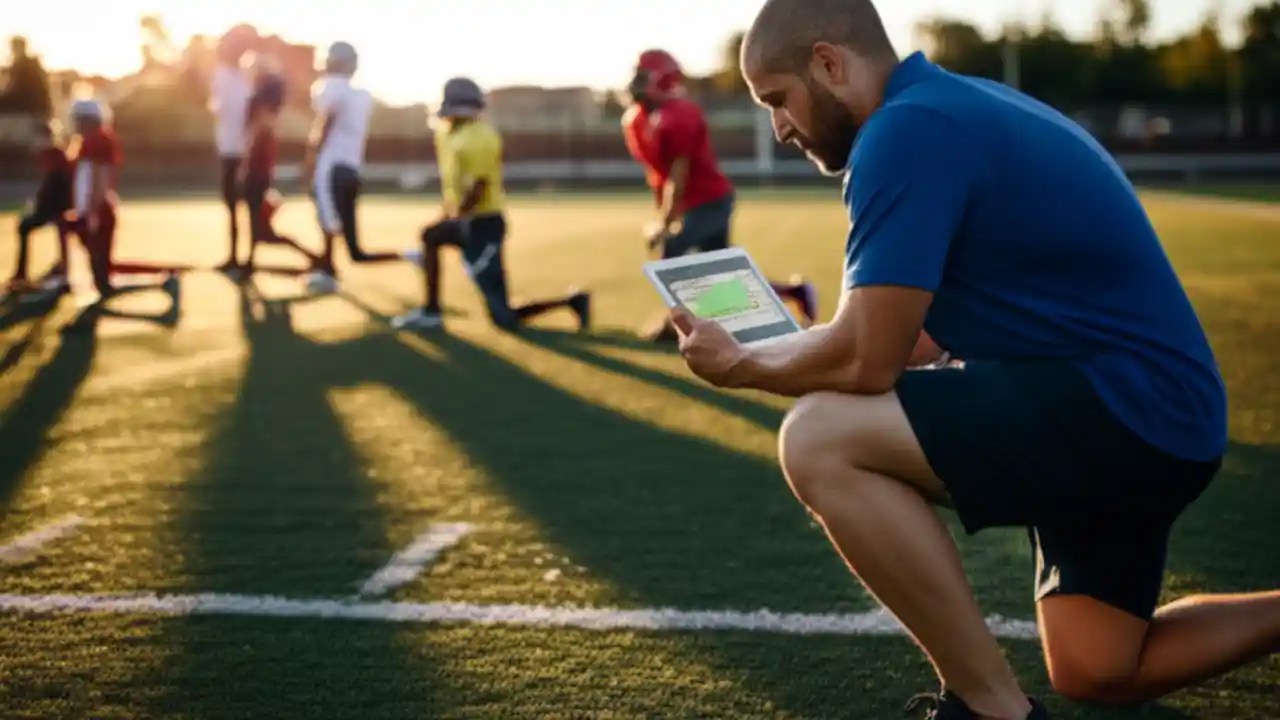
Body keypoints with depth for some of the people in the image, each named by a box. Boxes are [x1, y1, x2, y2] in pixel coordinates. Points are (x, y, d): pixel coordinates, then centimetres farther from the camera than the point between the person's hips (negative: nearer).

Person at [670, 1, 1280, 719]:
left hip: (1121, 406, -11)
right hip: (1161, 416, 11)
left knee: (820, 442, -21)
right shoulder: (952, 105, 14)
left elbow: (866, 362, -20)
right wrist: (769, 350, 16)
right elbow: (899, 334, 20)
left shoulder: (905, 131, -17)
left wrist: (740, 366, -3)